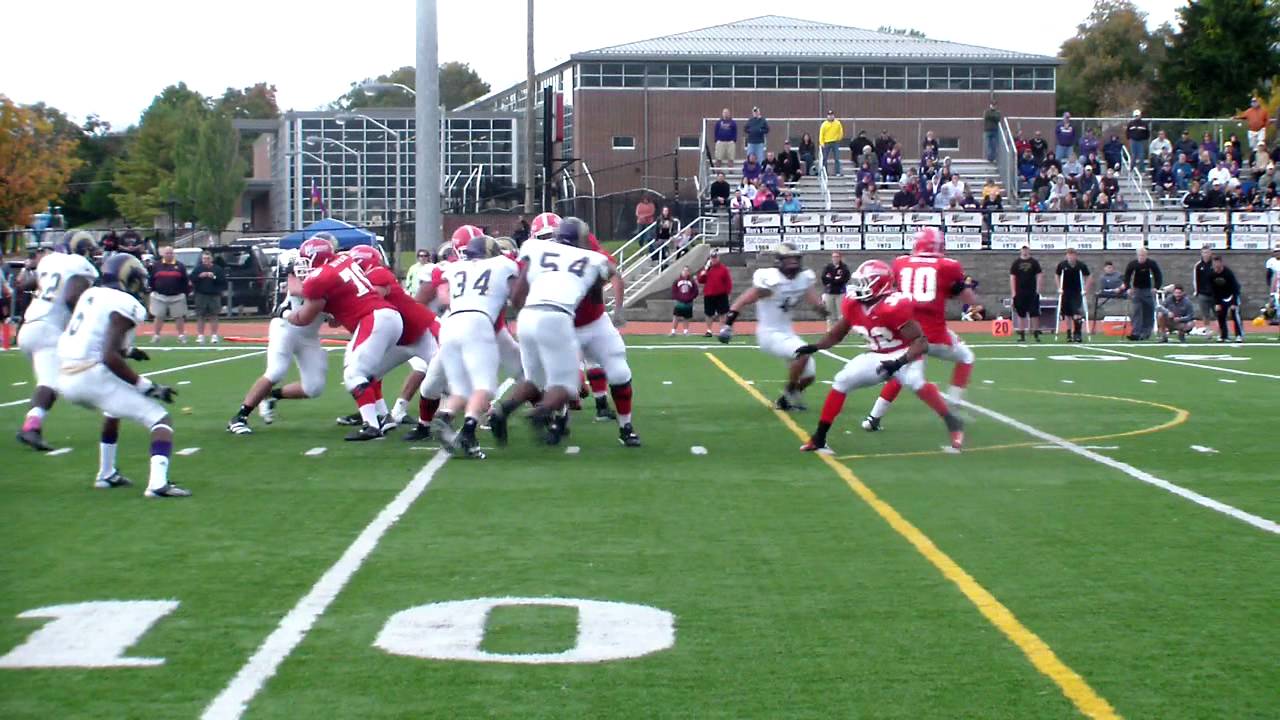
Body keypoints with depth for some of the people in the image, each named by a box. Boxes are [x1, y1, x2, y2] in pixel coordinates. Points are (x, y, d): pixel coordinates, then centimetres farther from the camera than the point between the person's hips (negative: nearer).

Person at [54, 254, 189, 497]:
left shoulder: (91, 295, 15)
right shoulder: (124, 305, -10)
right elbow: (109, 357, -20)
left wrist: (127, 351, 40)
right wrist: (148, 387, -16)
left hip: (66, 379, 8)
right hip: (93, 375, -8)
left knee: (114, 409, 38)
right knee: (161, 421, -5)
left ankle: (106, 475, 42)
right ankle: (158, 483, -25)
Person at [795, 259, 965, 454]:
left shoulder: (894, 307, -30)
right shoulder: (853, 305, -8)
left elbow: (921, 342, -31)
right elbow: (837, 335, 9)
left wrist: (899, 363, -43)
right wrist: (814, 347, -6)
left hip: (904, 354, -7)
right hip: (877, 357, 7)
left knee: (915, 382, -35)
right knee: (841, 382, -1)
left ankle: (953, 424, -25)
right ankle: (819, 438, 5)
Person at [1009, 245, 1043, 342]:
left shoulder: (1034, 262, 4)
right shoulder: (1016, 263, 5)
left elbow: (1039, 276, 4)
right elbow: (1012, 277, 4)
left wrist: (1038, 290, -5)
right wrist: (1013, 292, -3)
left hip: (1032, 293, -1)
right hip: (1019, 293, 1)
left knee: (1034, 314, -3)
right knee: (1021, 315, 4)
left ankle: (1036, 334, 2)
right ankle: (1021, 335, 10)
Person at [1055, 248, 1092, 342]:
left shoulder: (1081, 266, -10)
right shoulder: (1062, 265, -7)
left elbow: (1088, 278, -1)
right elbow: (1057, 276, 8)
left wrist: (1085, 289, -7)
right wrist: (1059, 288, 1)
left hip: (1077, 293, -2)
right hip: (1065, 292, 2)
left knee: (1077, 314, -14)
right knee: (1067, 315, 5)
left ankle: (1078, 333, -10)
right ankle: (1069, 333, 16)